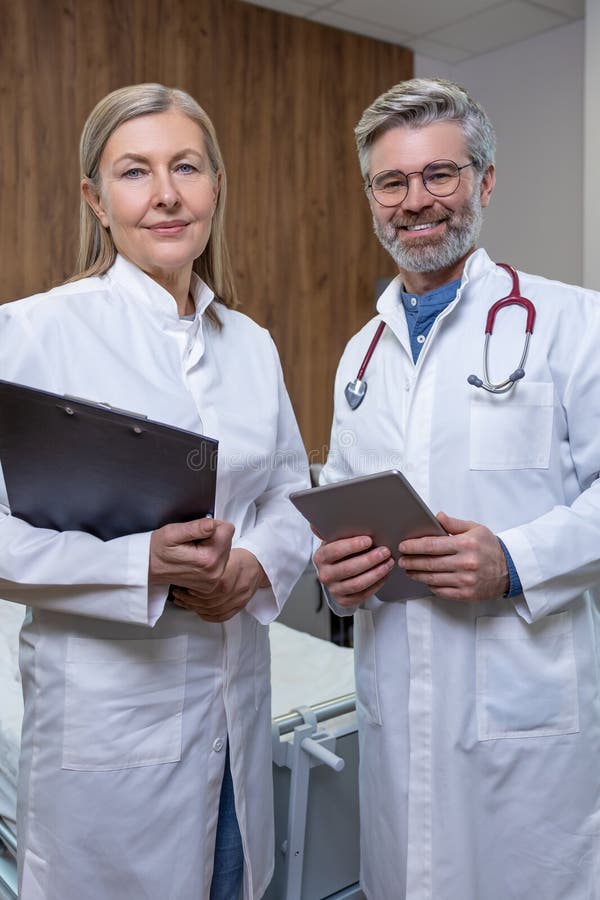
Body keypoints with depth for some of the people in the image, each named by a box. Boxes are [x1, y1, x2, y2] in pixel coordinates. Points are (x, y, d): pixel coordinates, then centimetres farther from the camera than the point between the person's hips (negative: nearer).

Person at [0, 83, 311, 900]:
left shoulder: (251, 345, 7)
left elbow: (291, 489, 11)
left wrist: (258, 562, -10)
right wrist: (142, 566, -26)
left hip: (237, 700, 5)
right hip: (106, 704, -5)